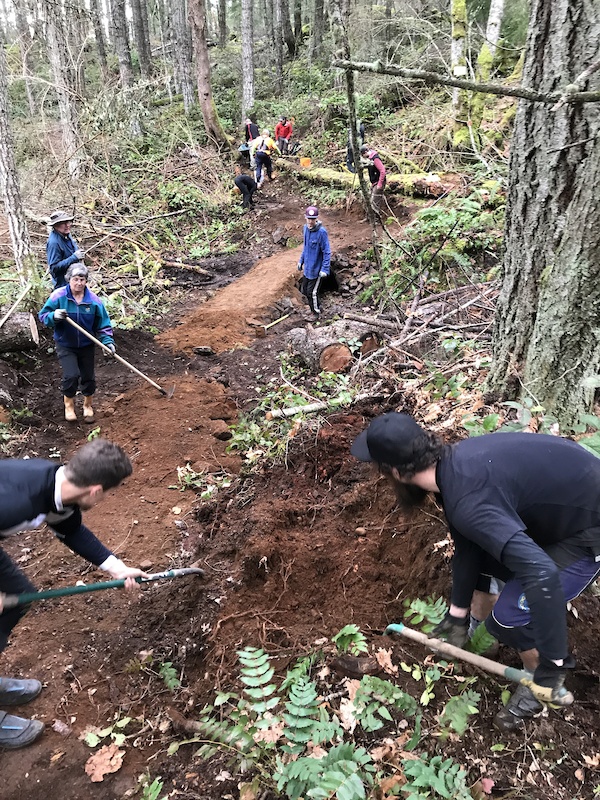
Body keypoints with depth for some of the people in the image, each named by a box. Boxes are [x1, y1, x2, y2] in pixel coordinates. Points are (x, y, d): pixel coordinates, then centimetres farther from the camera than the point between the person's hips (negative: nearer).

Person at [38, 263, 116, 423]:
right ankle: (69, 404, 14)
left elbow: (103, 324, -5)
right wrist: (54, 316, -30)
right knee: (71, 375, -14)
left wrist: (108, 341, -18)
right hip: (65, 345, -2)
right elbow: (43, 316, -8)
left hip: (87, 345, 2)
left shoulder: (94, 300, -12)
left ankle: (88, 406, 36)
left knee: (88, 377, 10)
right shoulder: (58, 296, -15)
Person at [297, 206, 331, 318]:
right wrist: (301, 261, 17)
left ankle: (316, 314, 20)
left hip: (316, 269, -8)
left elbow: (327, 252, -19)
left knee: (312, 293, 0)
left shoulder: (321, 232, -23)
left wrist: (325, 269, -22)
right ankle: (312, 308, 38)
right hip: (307, 267, 8)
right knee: (304, 290, 18)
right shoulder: (306, 228, 0)